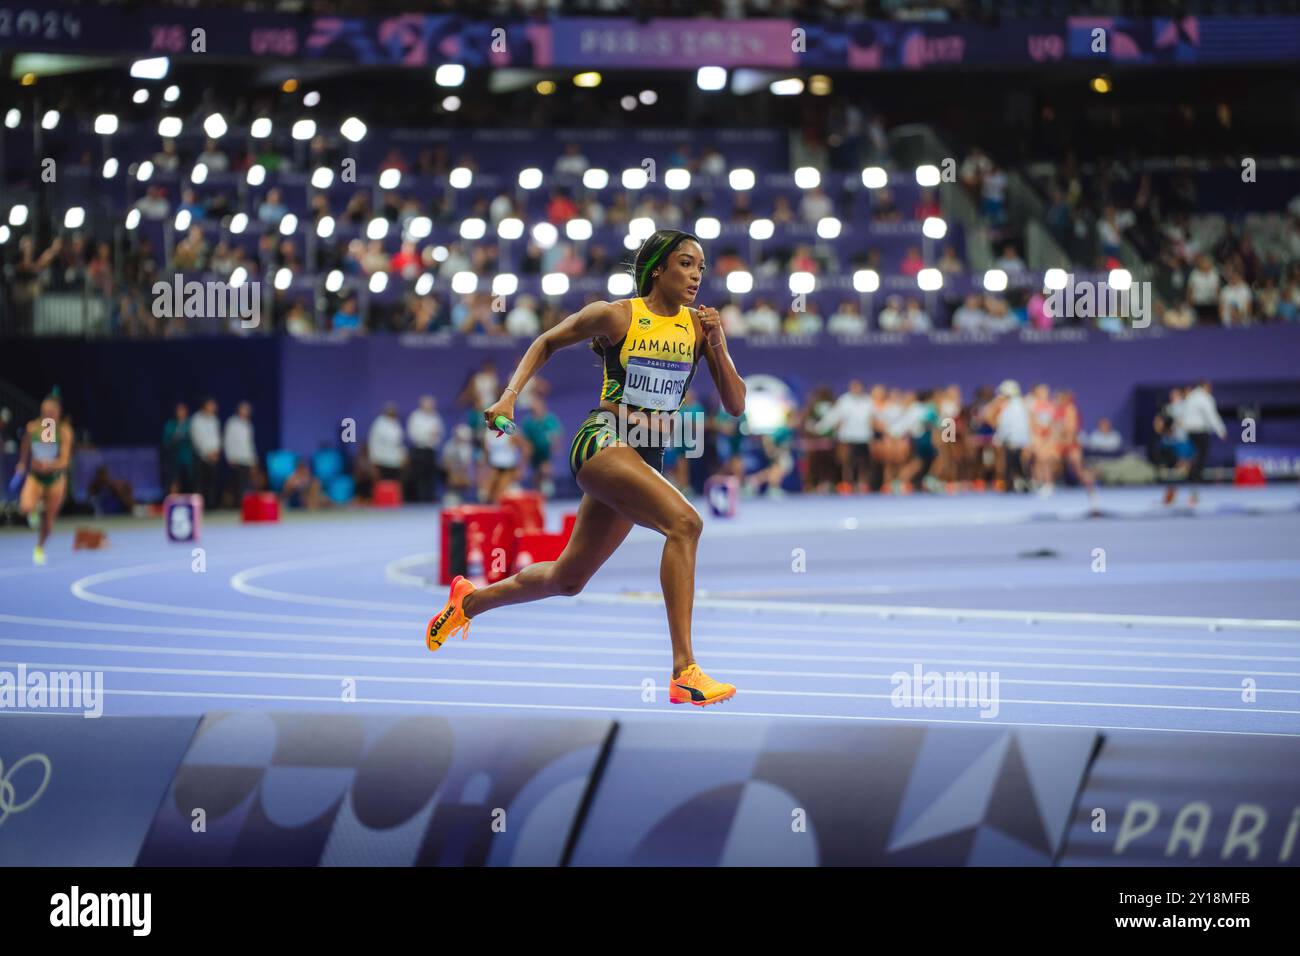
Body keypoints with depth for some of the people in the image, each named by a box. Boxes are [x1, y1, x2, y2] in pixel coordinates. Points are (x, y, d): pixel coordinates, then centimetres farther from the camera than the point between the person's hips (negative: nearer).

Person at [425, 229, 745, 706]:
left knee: (567, 578, 16)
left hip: (648, 458, 7)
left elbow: (735, 405, 3)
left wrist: (717, 345, -11)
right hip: (603, 440, -7)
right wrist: (510, 395, -3)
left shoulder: (700, 326, 6)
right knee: (685, 522, -30)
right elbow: (546, 343, 9)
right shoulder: (616, 316, -6)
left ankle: (471, 599, 44)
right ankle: (684, 673, -34)